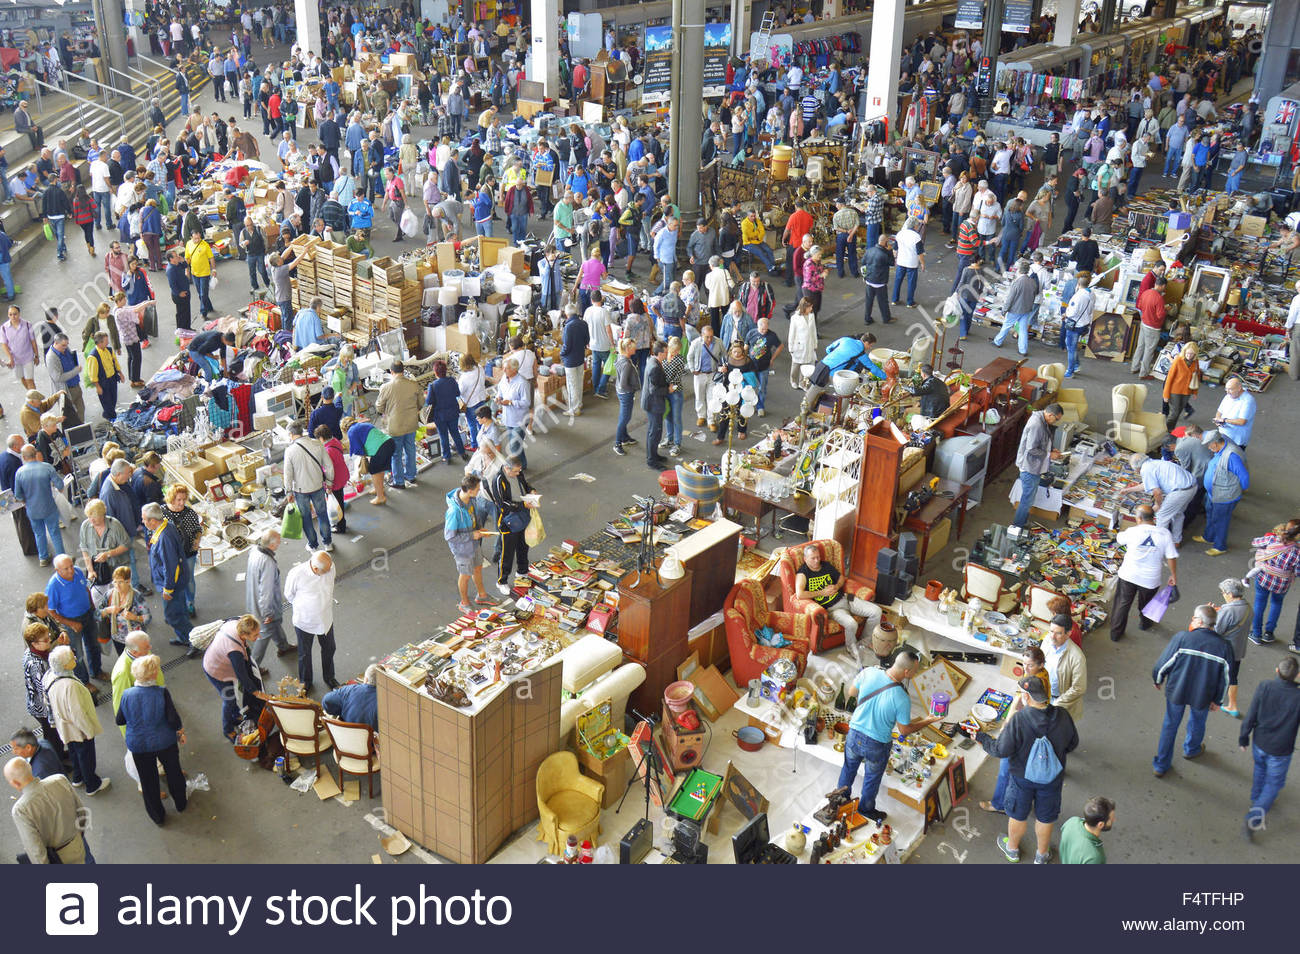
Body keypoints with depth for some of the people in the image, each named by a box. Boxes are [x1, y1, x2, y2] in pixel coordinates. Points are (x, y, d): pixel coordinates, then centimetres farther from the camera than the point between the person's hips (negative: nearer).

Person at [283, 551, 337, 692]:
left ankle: (329, 677, 48)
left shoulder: (331, 567, -20)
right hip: (304, 621, -3)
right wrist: (302, 606, 2)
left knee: (329, 649, 23)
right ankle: (305, 681, 44)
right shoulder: (297, 574, -31)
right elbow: (289, 595, -10)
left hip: (326, 618, 4)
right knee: (305, 653, 18)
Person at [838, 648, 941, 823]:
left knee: (849, 769, 31)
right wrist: (927, 721, 0)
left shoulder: (869, 673, -20)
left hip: (854, 734, 4)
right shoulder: (902, 698, -30)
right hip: (876, 745, -4)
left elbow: (851, 694, -1)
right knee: (871, 780, 25)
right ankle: (866, 811, 49)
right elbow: (905, 730, -14)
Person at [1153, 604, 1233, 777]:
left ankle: (1160, 766, 26)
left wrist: (1157, 679, 7)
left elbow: (1164, 663, -14)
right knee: (1197, 722, 30)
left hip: (1176, 691, -1)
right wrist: (1218, 700, 10)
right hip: (1203, 696, 2)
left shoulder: (1182, 638, -23)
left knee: (1170, 725, 16)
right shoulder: (1223, 646, -15)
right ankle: (1192, 749, 58)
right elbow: (1225, 678, -4)